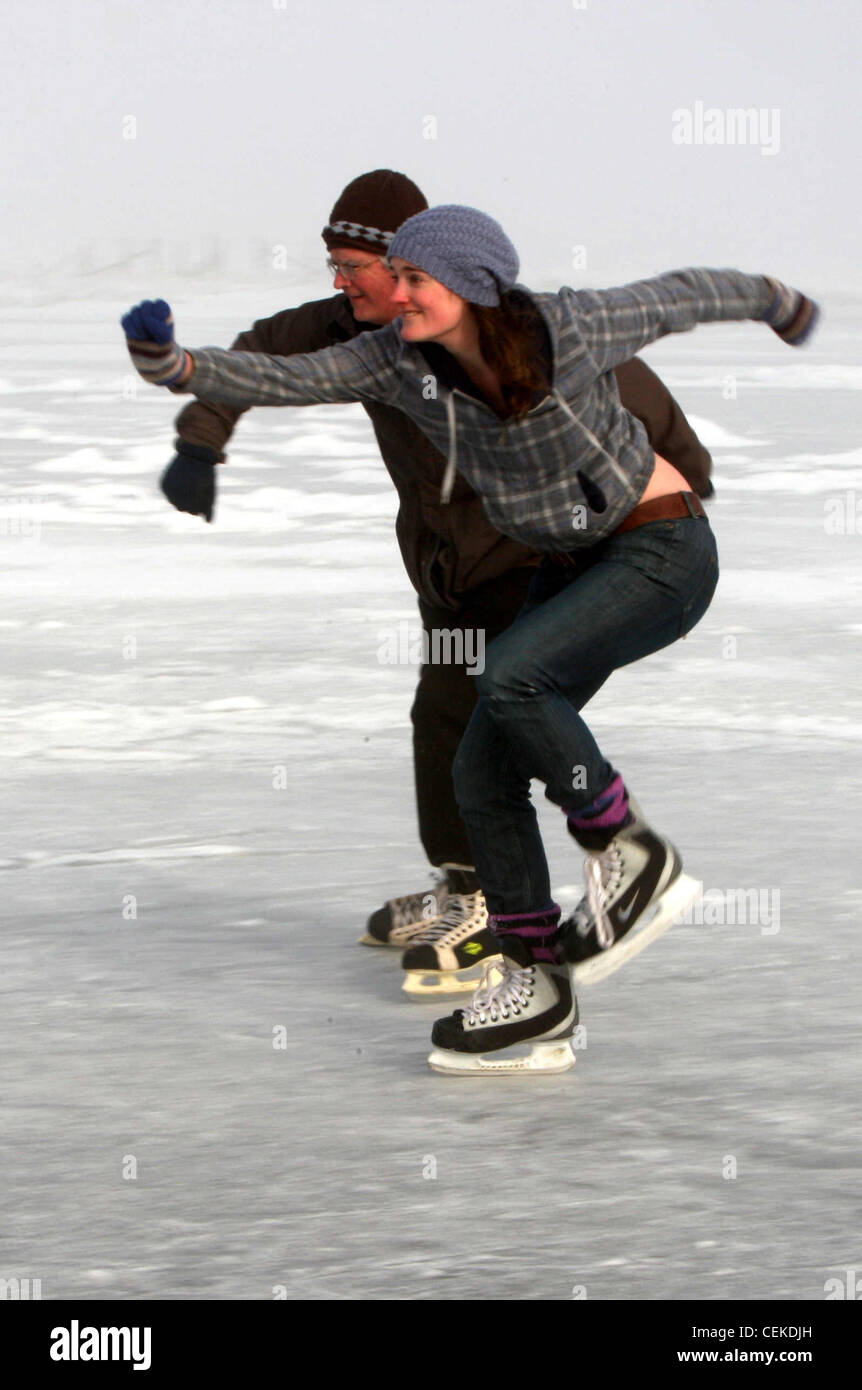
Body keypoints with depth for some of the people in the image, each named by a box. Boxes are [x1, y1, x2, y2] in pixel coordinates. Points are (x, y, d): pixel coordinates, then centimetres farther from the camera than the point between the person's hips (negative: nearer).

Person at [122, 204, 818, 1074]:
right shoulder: (399, 359, -9)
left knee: (509, 681, -28)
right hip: (575, 567, 7)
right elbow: (278, 381, -18)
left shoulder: (572, 329, -21)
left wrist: (778, 303, 17)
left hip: (663, 553, -7)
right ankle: (537, 999, 7)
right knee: (484, 775, -2)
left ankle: (633, 859, -9)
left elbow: (681, 297, -2)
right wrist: (174, 365, -36)